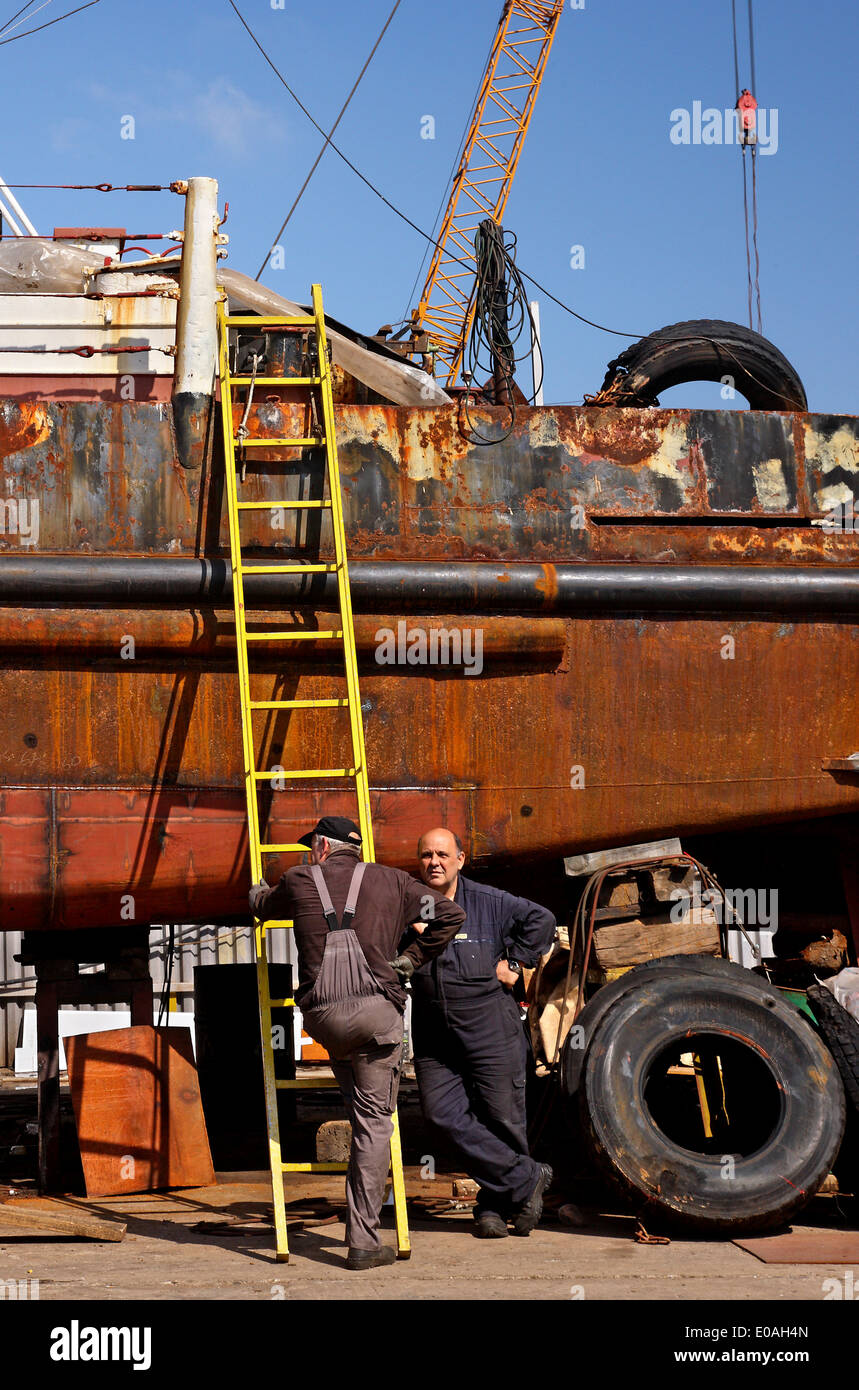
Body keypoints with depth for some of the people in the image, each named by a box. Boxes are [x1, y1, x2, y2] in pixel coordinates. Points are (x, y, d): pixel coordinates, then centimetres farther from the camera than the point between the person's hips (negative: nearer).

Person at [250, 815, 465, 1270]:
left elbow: (261, 906, 37)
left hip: (321, 1016, 1)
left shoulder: (300, 880, 16)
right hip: (376, 1009, -1)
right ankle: (363, 1241, -2)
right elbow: (450, 915, 15)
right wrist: (411, 959, 22)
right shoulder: (390, 881, 16)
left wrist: (258, 890, 61)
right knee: (373, 1121, 2)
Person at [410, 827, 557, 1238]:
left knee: (502, 1118, 0)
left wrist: (513, 962, 3)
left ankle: (494, 1204, 19)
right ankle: (526, 1178, -5)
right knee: (443, 1114, -12)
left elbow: (541, 920, 8)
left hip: (490, 1030, -2)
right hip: (434, 1038, 2)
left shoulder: (488, 902, 1)